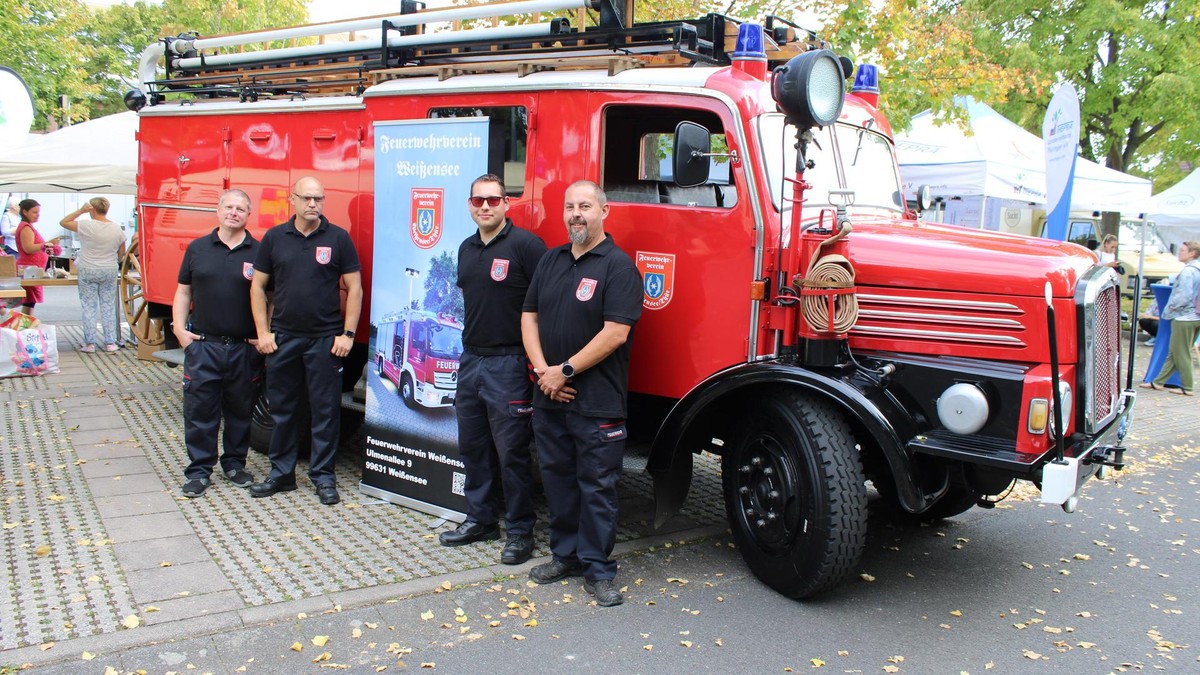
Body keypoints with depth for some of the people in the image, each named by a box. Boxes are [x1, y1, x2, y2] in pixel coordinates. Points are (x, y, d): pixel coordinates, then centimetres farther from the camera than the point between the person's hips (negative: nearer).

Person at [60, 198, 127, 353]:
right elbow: (121, 254, 8)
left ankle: (89, 343, 6)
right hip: (110, 272, 3)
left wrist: (80, 211, -2)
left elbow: (63, 222, 0)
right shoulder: (117, 228, 0)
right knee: (108, 307, 8)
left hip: (88, 271, -2)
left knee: (89, 308, 5)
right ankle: (110, 343, 9)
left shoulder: (87, 226, -12)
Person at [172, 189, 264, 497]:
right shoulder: (197, 248, 7)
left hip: (244, 347, -1)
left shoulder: (259, 253, 1)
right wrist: (179, 328, 1)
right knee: (199, 411, 3)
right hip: (203, 345, 1)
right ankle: (199, 470, 13)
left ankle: (234, 463, 27)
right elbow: (183, 291, 11)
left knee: (240, 410, 11)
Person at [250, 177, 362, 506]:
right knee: (281, 407, 11)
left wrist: (347, 334, -6)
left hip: (326, 339, -2)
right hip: (282, 338, 2)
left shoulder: (338, 238, -1)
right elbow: (258, 285, 8)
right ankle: (281, 473, 25)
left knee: (325, 410, 4)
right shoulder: (274, 237, 5)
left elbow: (354, 288, -1)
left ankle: (323, 475, 15)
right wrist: (262, 332, 1)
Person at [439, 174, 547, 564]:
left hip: (508, 364, -8)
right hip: (470, 360, 8)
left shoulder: (525, 245, -12)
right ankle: (480, 520, 29)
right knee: (473, 446, 15)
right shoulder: (467, 249, 13)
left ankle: (520, 531, 12)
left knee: (511, 452, -1)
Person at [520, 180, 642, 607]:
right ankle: (565, 555, 30)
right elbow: (530, 317, 11)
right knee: (557, 478, 15)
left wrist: (566, 371, -15)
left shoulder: (618, 266, -9)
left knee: (597, 487, 2)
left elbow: (615, 333, -17)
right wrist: (542, 369, -5)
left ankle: (598, 570, 13)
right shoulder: (551, 261, 12)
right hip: (548, 398, 7)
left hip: (597, 403, -6)